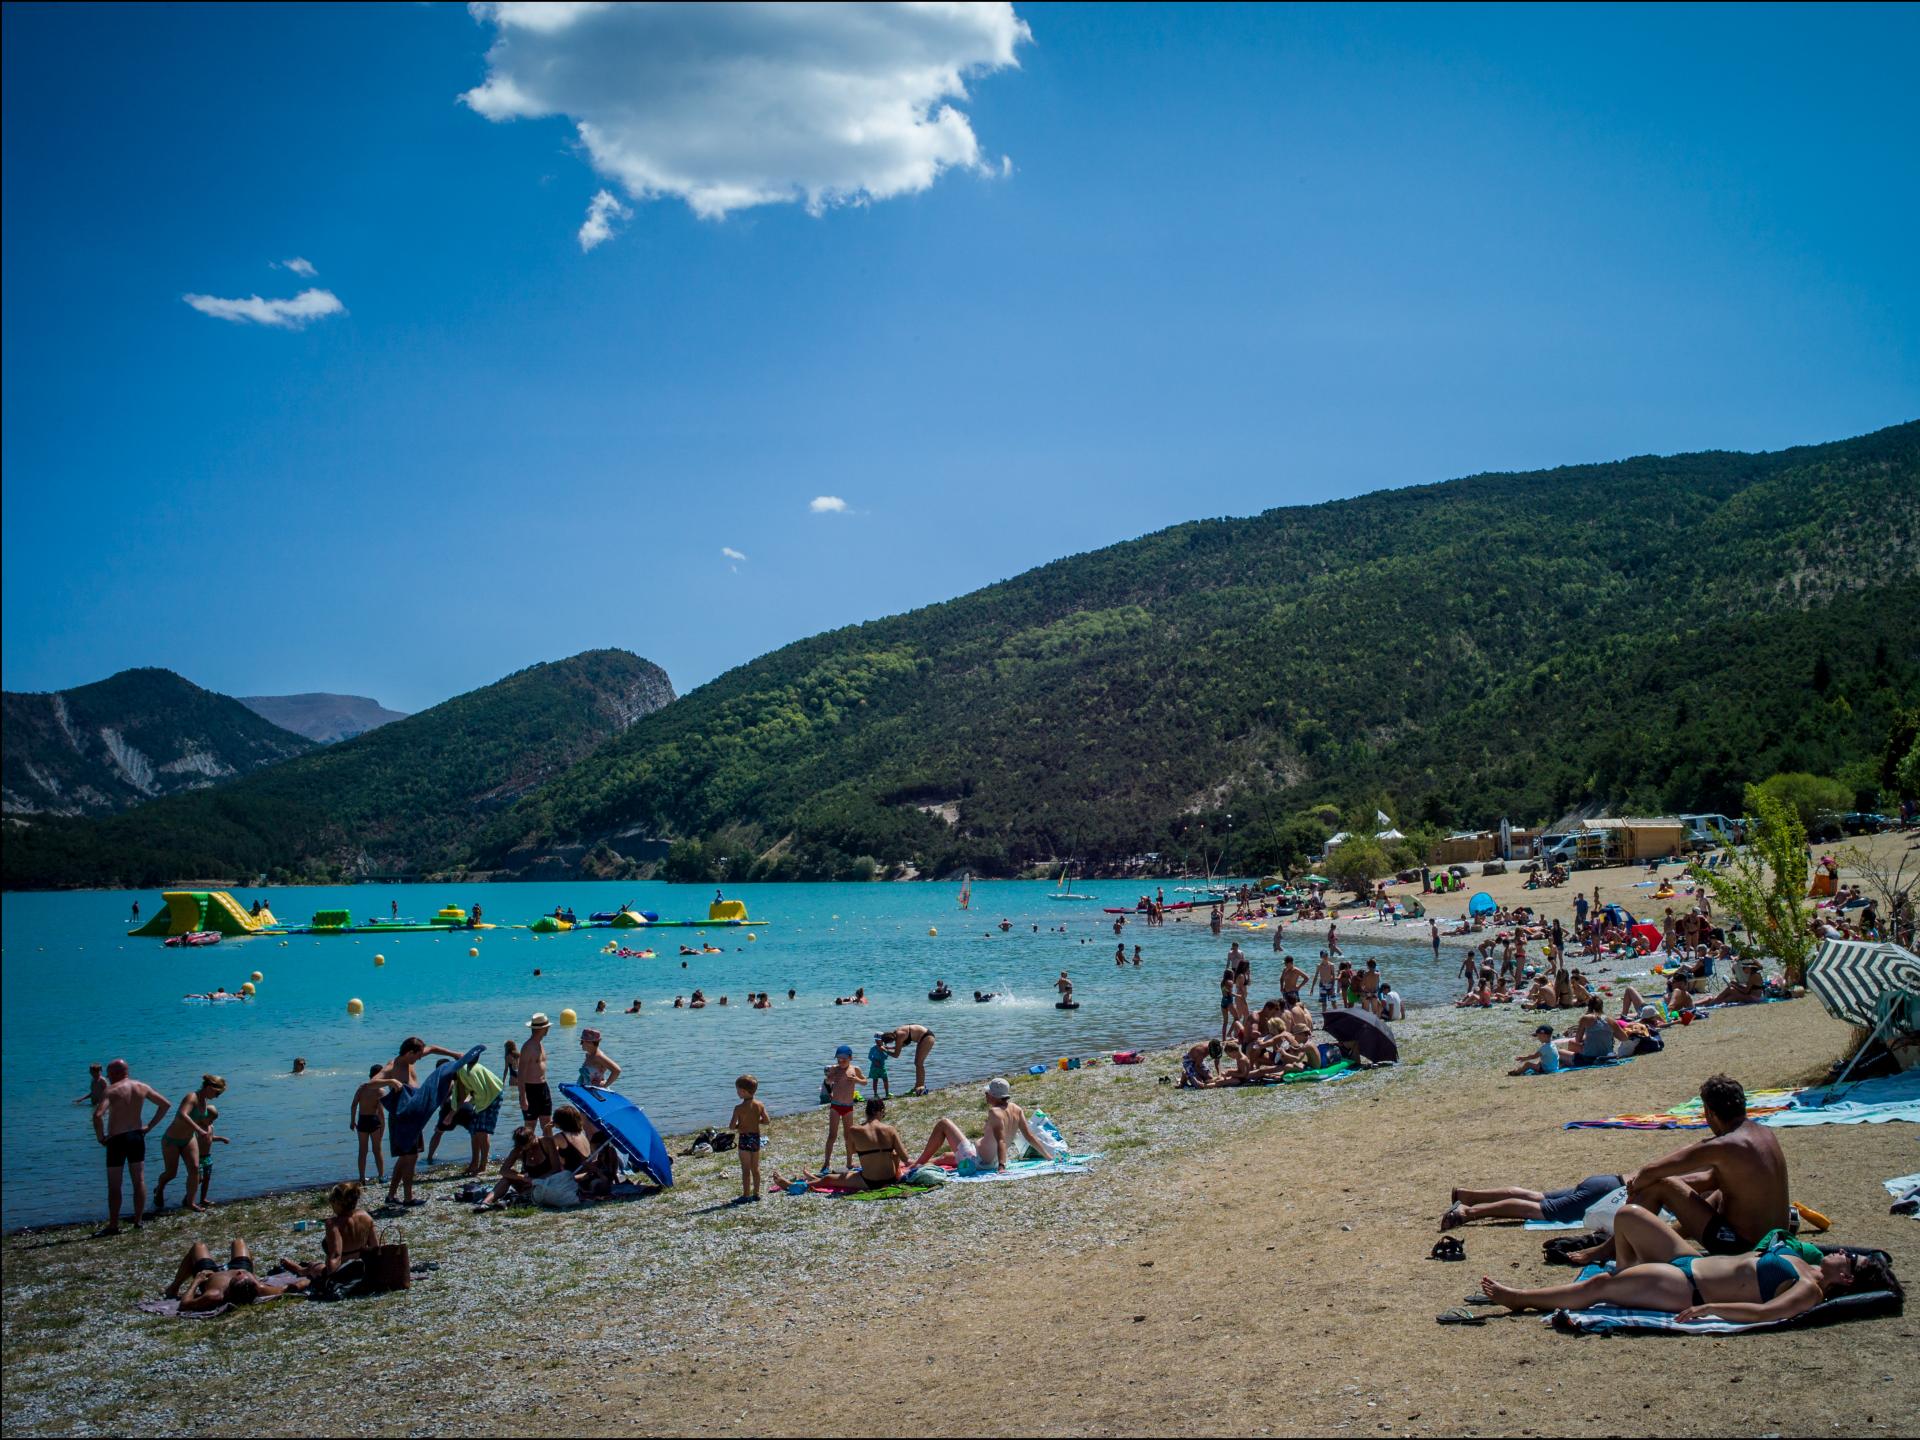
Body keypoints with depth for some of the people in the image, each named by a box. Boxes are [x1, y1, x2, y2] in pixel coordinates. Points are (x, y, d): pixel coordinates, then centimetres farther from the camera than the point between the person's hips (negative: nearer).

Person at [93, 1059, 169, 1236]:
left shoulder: (111, 1090, -13)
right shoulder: (142, 1087, 3)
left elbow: (98, 1115, -27)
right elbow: (165, 1104, 8)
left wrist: (100, 1137, -14)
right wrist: (150, 1125, 9)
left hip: (117, 1140, -5)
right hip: (137, 1136, 5)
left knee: (114, 1185, 4)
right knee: (139, 1181, 11)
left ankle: (113, 1225, 7)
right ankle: (138, 1221, 15)